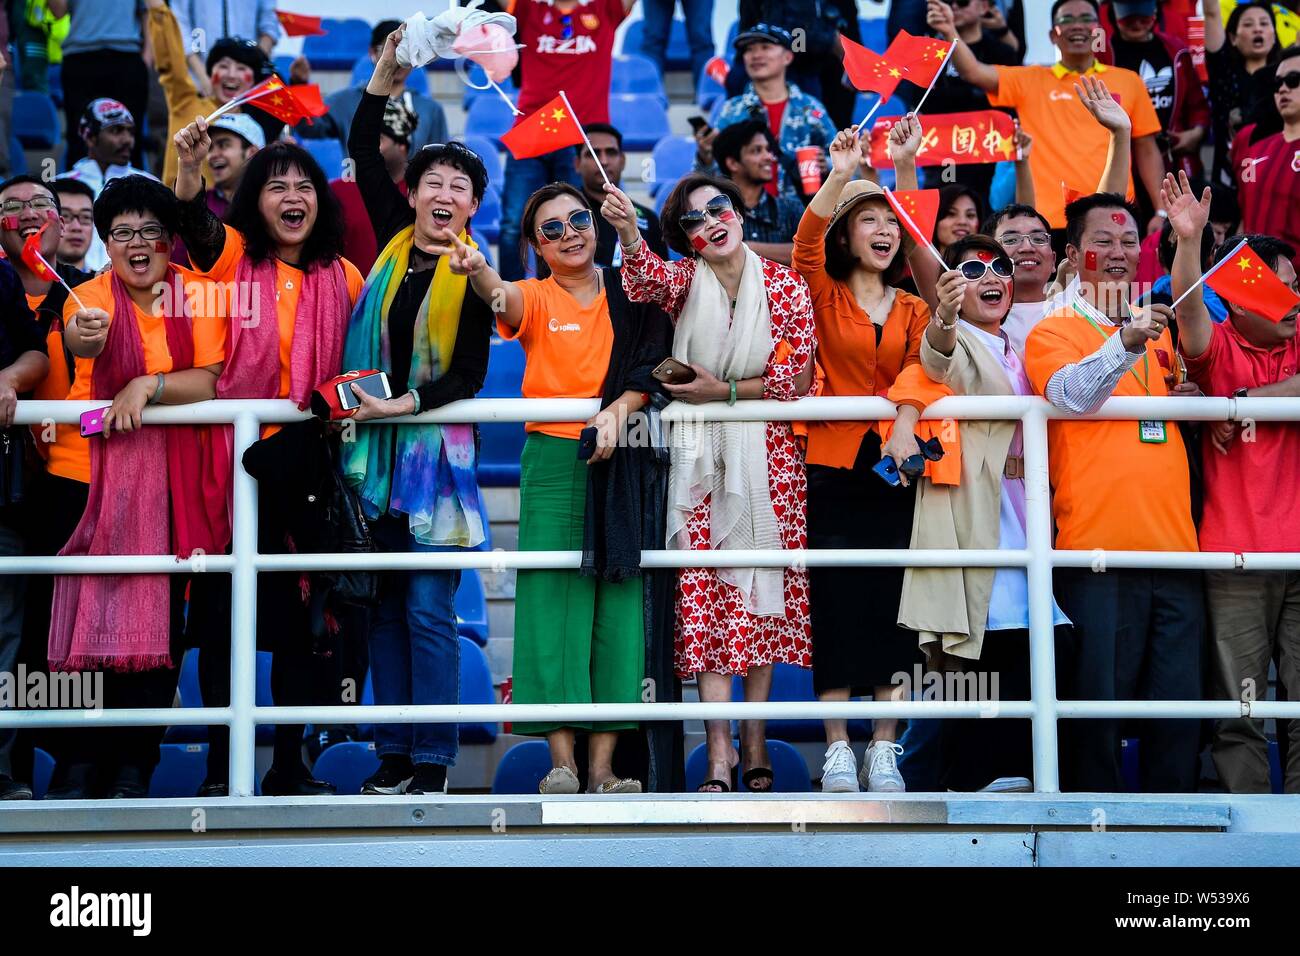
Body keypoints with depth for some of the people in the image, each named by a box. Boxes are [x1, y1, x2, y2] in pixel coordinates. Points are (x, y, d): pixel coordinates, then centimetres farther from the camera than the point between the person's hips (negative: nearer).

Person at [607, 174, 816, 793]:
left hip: (767, 458, 0)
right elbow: (647, 279, -23)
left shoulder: (786, 287, 1)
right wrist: (627, 232, -42)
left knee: (761, 593, 2)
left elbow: (793, 378, -3)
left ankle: (754, 737, 9)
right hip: (700, 461, 0)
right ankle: (719, 748, -9)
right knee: (703, 594, -8)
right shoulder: (684, 279, 1)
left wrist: (723, 391, -10)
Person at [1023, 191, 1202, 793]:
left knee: (1179, 701, 5)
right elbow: (1072, 393, -18)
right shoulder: (1053, 332, 3)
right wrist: (1125, 343, -33)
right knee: (1096, 700, -4)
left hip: (1173, 545, 5)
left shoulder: (1158, 330, 20)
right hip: (1097, 546, -5)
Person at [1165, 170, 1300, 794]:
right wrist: (1188, 242, -33)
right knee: (1238, 708, -1)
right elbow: (1188, 311, -18)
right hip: (1234, 556, -3)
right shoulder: (1216, 346, 3)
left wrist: (1246, 400, -11)